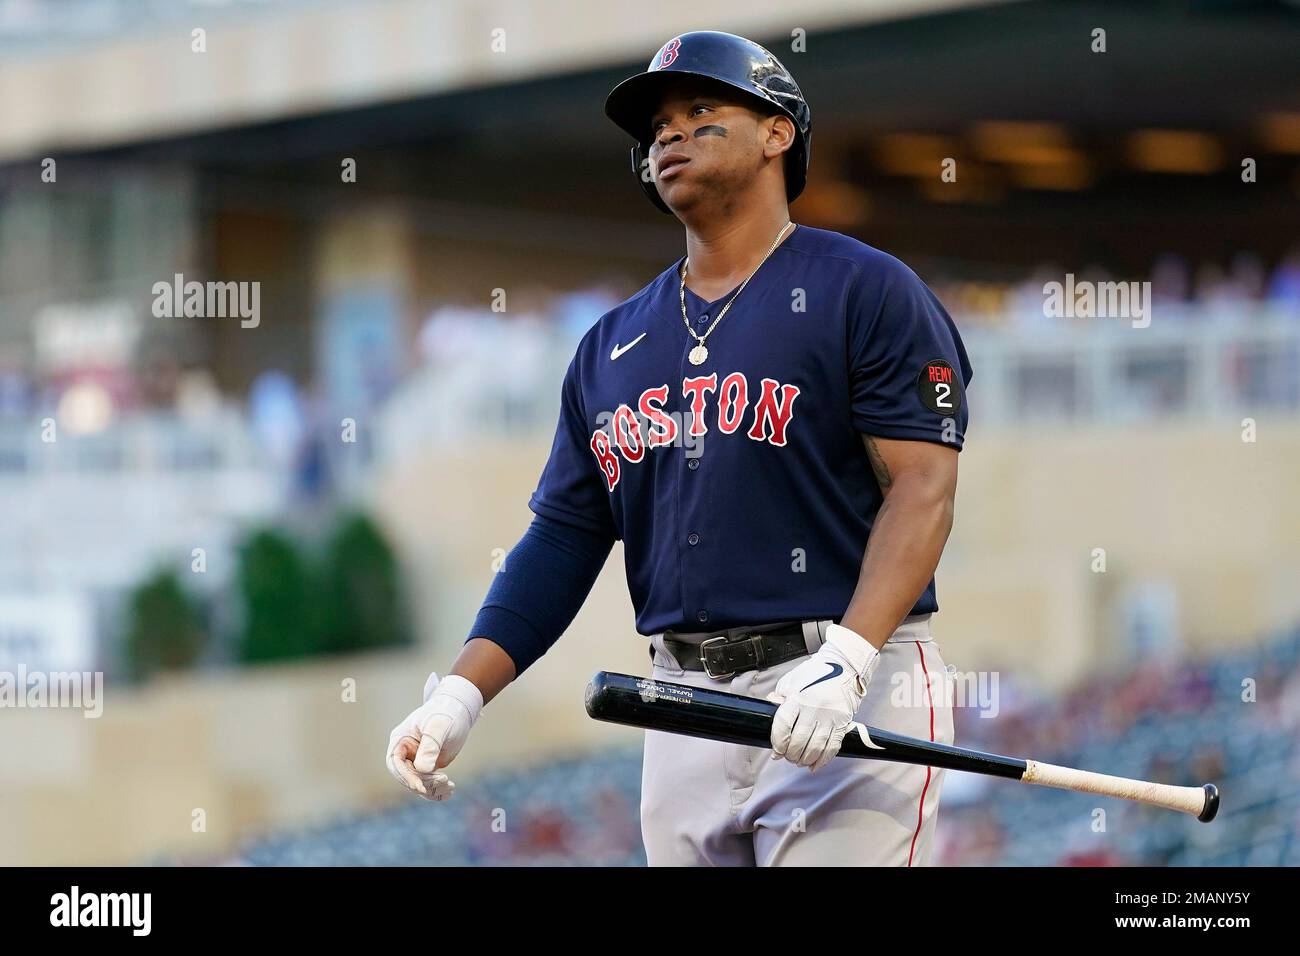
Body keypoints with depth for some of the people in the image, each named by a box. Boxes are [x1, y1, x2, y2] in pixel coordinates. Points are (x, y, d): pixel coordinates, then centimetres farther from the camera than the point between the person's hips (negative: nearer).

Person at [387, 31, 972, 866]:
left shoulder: (864, 290, 0)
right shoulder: (612, 345, 17)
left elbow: (923, 486, -9)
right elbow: (564, 536, 15)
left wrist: (846, 661, -22)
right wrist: (462, 691, 1)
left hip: (854, 699, -5)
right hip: (683, 705, 6)